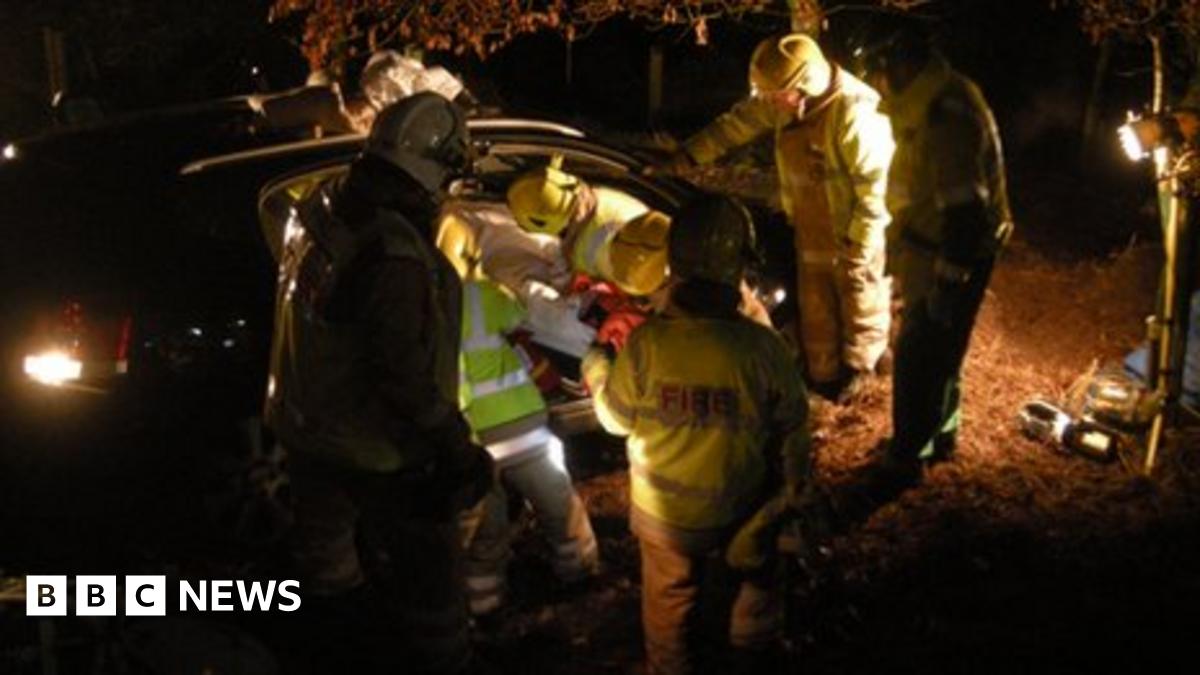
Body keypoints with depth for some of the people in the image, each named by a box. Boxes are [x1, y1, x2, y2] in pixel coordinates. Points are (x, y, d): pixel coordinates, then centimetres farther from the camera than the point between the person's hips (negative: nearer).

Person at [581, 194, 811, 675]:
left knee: (670, 599, 25)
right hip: (739, 509, 0)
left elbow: (617, 417, -8)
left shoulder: (646, 342, -25)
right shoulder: (762, 347, -25)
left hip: (661, 510, 1)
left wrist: (594, 368, 11)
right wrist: (795, 483, 8)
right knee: (752, 590, 27)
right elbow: (792, 430, -12)